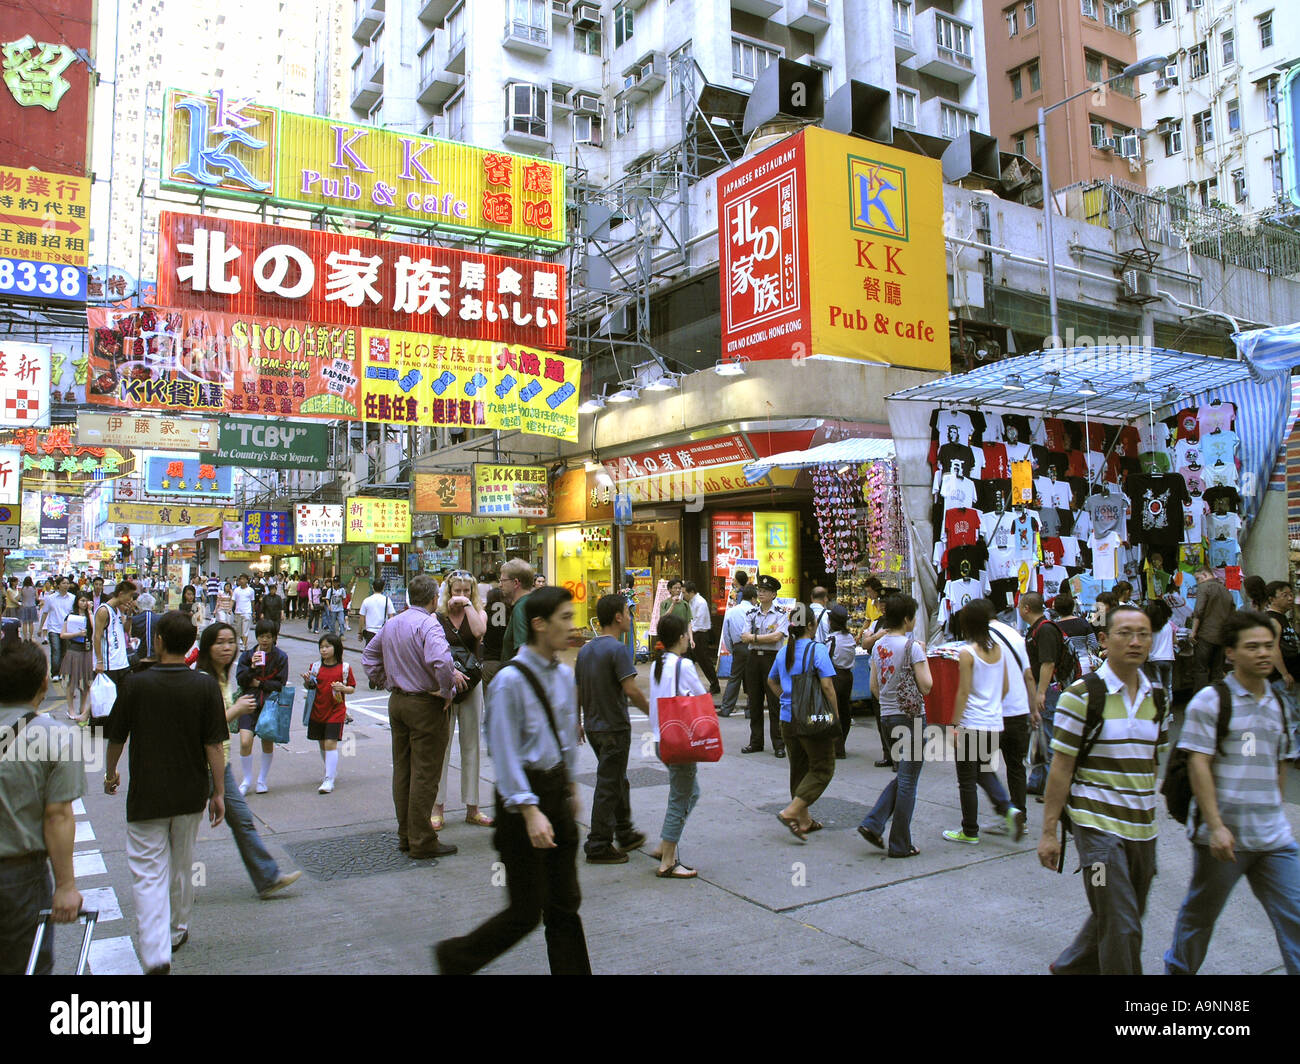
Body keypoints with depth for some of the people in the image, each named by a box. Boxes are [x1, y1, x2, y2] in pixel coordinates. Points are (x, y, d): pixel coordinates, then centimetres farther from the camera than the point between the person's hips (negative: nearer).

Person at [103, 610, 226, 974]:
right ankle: (177, 932, 37)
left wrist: (110, 774, 19)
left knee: (148, 872, 1)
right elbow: (213, 746, -9)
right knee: (182, 865, 20)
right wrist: (218, 792, 0)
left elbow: (116, 739, 0)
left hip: (146, 795, -2)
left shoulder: (136, 684, -11)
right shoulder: (205, 686, -10)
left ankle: (156, 953, -12)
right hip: (190, 793, 2)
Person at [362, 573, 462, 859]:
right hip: (426, 706, -8)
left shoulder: (391, 624, 9)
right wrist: (446, 691, -19)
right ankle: (422, 842, 5)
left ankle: (405, 836, 24)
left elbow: (369, 656, 20)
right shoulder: (428, 625, -18)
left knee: (402, 770, 15)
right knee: (424, 774, -1)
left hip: (397, 702, 8)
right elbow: (441, 661, -34)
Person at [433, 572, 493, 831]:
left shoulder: (478, 613, 6)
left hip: (471, 683, 2)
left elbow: (480, 631, -17)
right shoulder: (437, 617, 0)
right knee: (441, 745, 0)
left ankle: (472, 808, 16)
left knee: (471, 746, 8)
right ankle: (438, 808, 8)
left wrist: (467, 604, -13)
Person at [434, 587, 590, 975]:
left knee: (565, 903, 13)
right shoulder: (510, 680, -17)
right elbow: (504, 753, -19)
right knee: (525, 912, 3)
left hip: (557, 788, 7)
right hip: (523, 795, -7)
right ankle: (455, 957, 24)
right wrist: (530, 810, -23)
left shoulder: (563, 675, 7)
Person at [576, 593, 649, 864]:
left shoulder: (586, 649, 8)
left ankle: (625, 834, 33)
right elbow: (631, 690, -23)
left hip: (593, 726, 8)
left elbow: (577, 690, 12)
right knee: (608, 786, 0)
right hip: (614, 727, -8)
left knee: (617, 780, 21)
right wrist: (651, 711, -9)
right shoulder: (618, 649, -17)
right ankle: (598, 847, 6)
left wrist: (578, 722, 20)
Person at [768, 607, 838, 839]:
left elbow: (772, 681, 22)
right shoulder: (817, 649, -13)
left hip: (788, 719, 7)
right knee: (822, 769, 4)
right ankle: (790, 812, -7)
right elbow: (827, 685, -18)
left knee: (799, 768, 17)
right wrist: (836, 715, -10)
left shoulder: (783, 652, 8)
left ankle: (804, 820, 24)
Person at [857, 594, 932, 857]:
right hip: (911, 716, -7)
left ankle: (873, 823, 10)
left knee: (903, 775, 20)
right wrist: (923, 656, -4)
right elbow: (926, 686, -15)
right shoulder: (912, 647, -15)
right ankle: (900, 845, 11)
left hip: (887, 716, 7)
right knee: (908, 781, 3)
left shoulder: (878, 645, 6)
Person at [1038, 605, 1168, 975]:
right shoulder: (1082, 695, -12)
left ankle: (1070, 966, 40)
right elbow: (1061, 768, -10)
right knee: (1121, 929, -6)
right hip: (1098, 825, -6)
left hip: (1142, 829, 6)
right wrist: (1049, 832, -11)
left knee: (1119, 917, 18)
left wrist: (1149, 817, 19)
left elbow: (1151, 763, 17)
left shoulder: (1157, 699, 6)